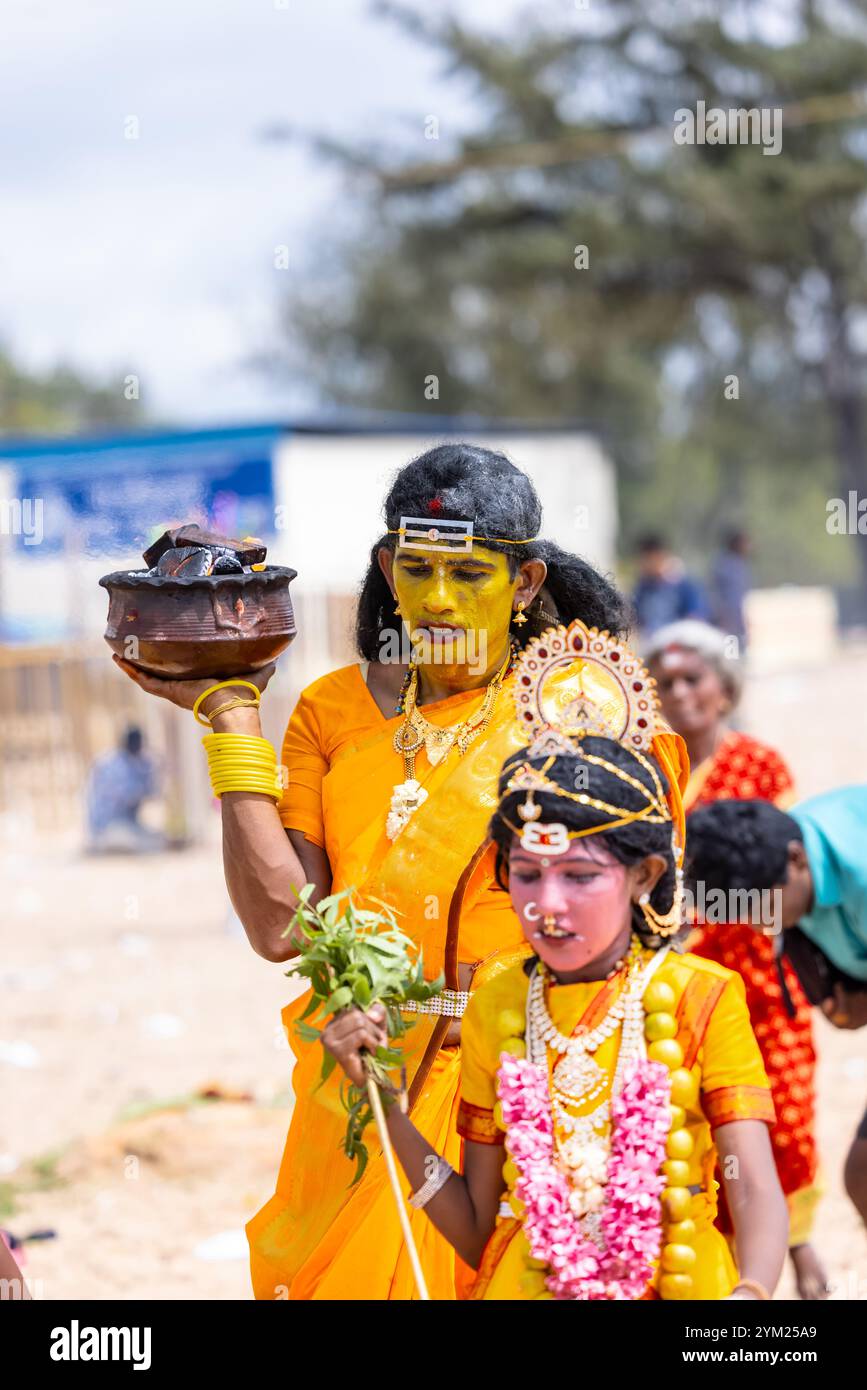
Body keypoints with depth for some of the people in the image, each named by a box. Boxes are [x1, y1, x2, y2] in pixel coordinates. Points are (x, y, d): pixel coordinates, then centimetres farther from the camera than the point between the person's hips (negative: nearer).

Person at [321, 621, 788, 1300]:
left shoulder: (701, 996, 1)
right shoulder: (496, 1006, 10)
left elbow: (756, 1192, -7)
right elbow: (477, 1232, 11)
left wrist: (750, 1293, -27)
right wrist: (386, 1104, 1)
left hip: (683, 1282, -2)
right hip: (529, 1285, 2)